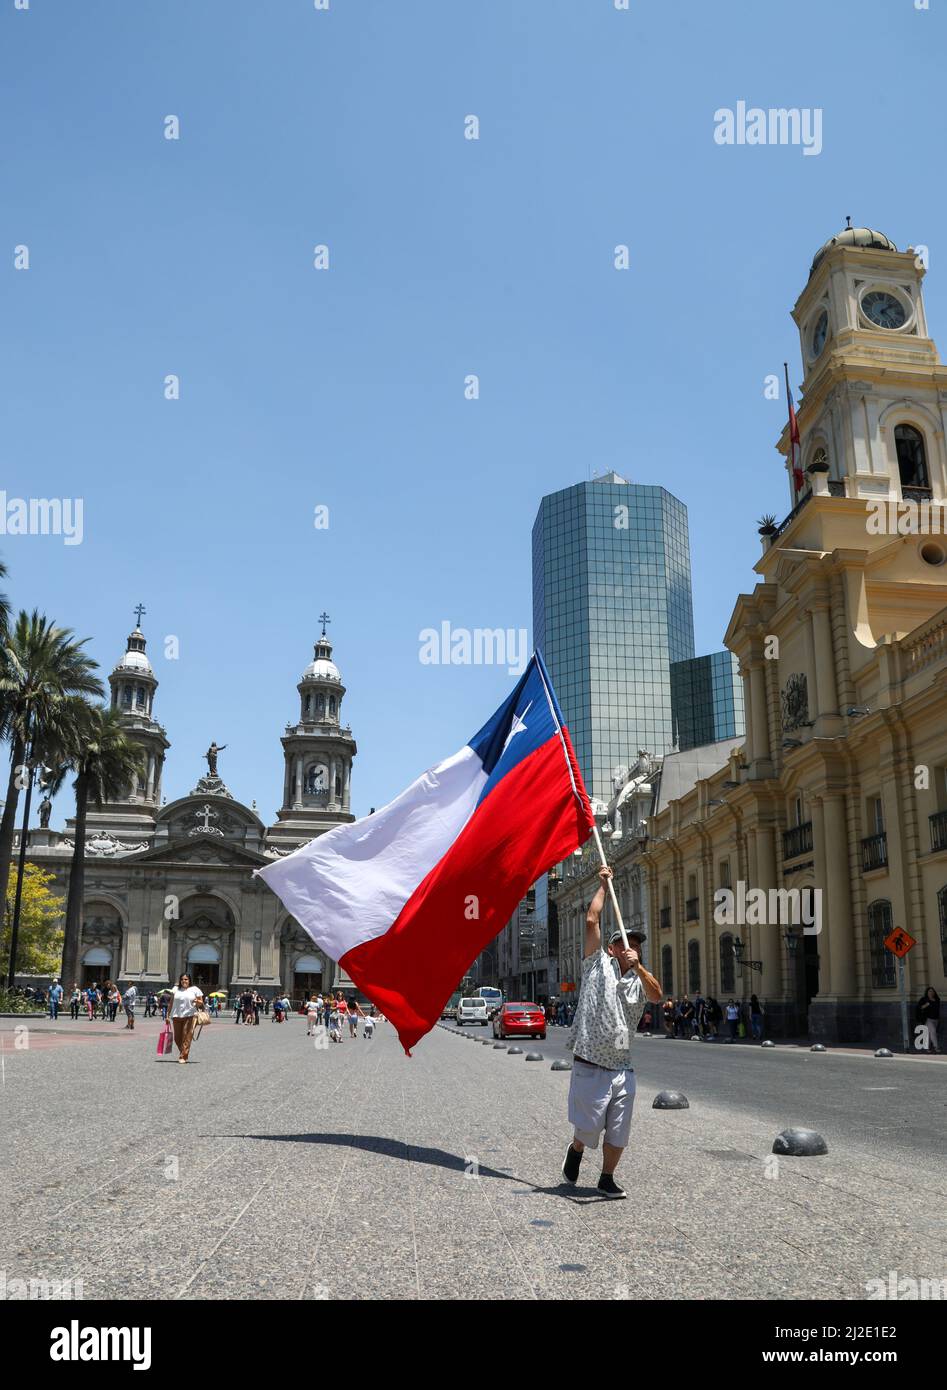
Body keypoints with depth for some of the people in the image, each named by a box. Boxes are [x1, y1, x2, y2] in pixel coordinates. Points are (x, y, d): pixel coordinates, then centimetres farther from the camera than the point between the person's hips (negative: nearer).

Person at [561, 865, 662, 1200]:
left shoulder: (638, 980, 12)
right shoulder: (598, 965, 1)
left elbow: (657, 996, -9)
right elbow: (592, 920, -4)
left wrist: (638, 966, -19)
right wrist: (603, 885, 2)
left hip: (622, 1068, 4)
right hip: (590, 1066, -4)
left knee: (618, 1133, 8)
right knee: (588, 1127, 2)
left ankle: (607, 1178, 26)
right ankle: (575, 1151, 34)